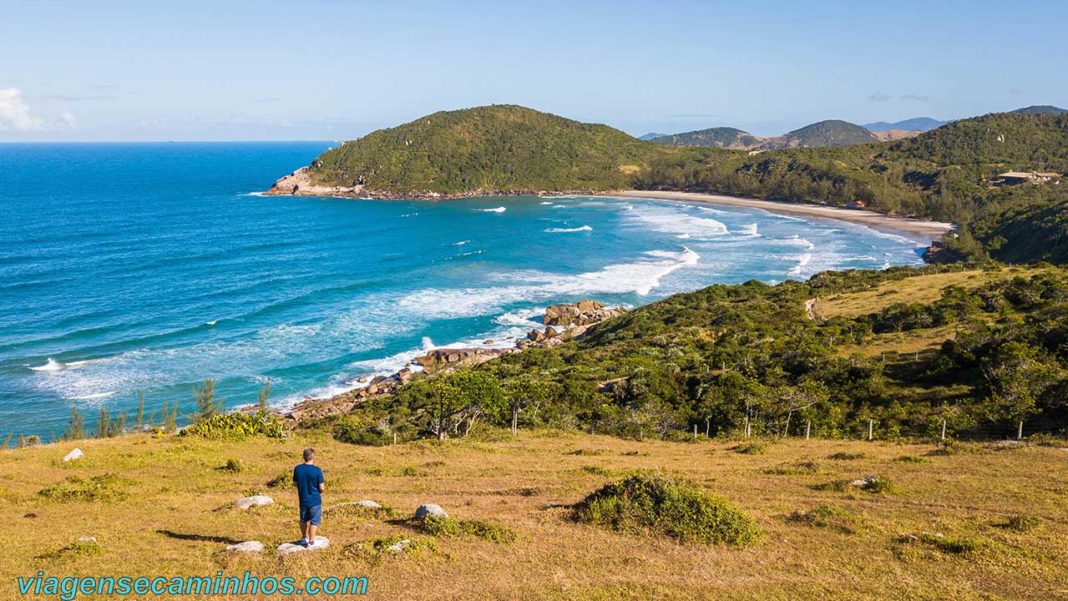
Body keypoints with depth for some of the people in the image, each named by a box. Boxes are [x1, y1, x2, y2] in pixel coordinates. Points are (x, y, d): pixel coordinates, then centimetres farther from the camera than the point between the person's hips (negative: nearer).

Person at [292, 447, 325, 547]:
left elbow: (295, 483, 7)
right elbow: (321, 488, -16)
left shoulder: (297, 469, -8)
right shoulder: (317, 470, -20)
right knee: (314, 521, 10)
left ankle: (304, 538, 38)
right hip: (315, 501, -4)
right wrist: (324, 486, 6)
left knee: (304, 520, 23)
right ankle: (311, 542, 15)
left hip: (303, 500, 4)